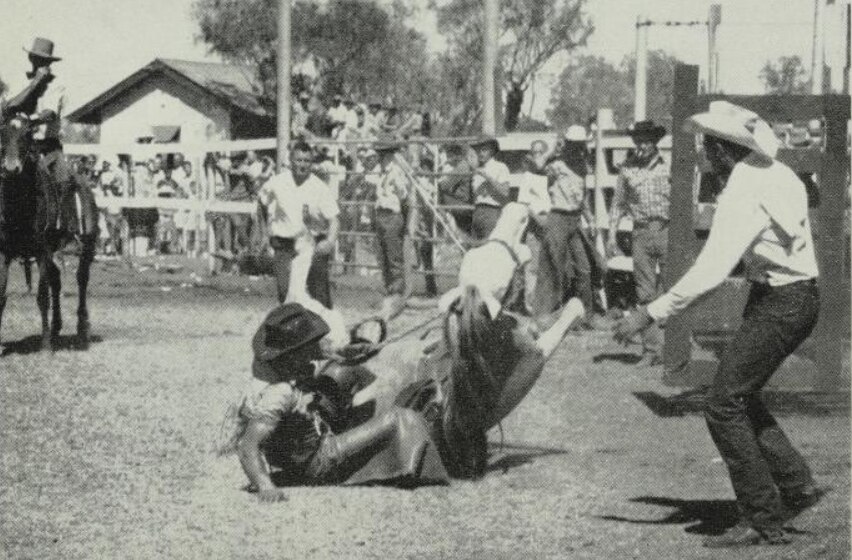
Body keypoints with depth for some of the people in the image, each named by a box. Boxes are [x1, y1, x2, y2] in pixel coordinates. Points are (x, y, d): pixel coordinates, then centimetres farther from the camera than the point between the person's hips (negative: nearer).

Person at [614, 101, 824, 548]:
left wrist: (650, 314, -28)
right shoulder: (777, 174, 5)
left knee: (724, 405, -9)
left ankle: (763, 521, -7)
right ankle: (796, 485, 22)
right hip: (796, 296, 10)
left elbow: (710, 272, -29)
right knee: (739, 397, 18)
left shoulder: (742, 194, -22)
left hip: (779, 305, -10)